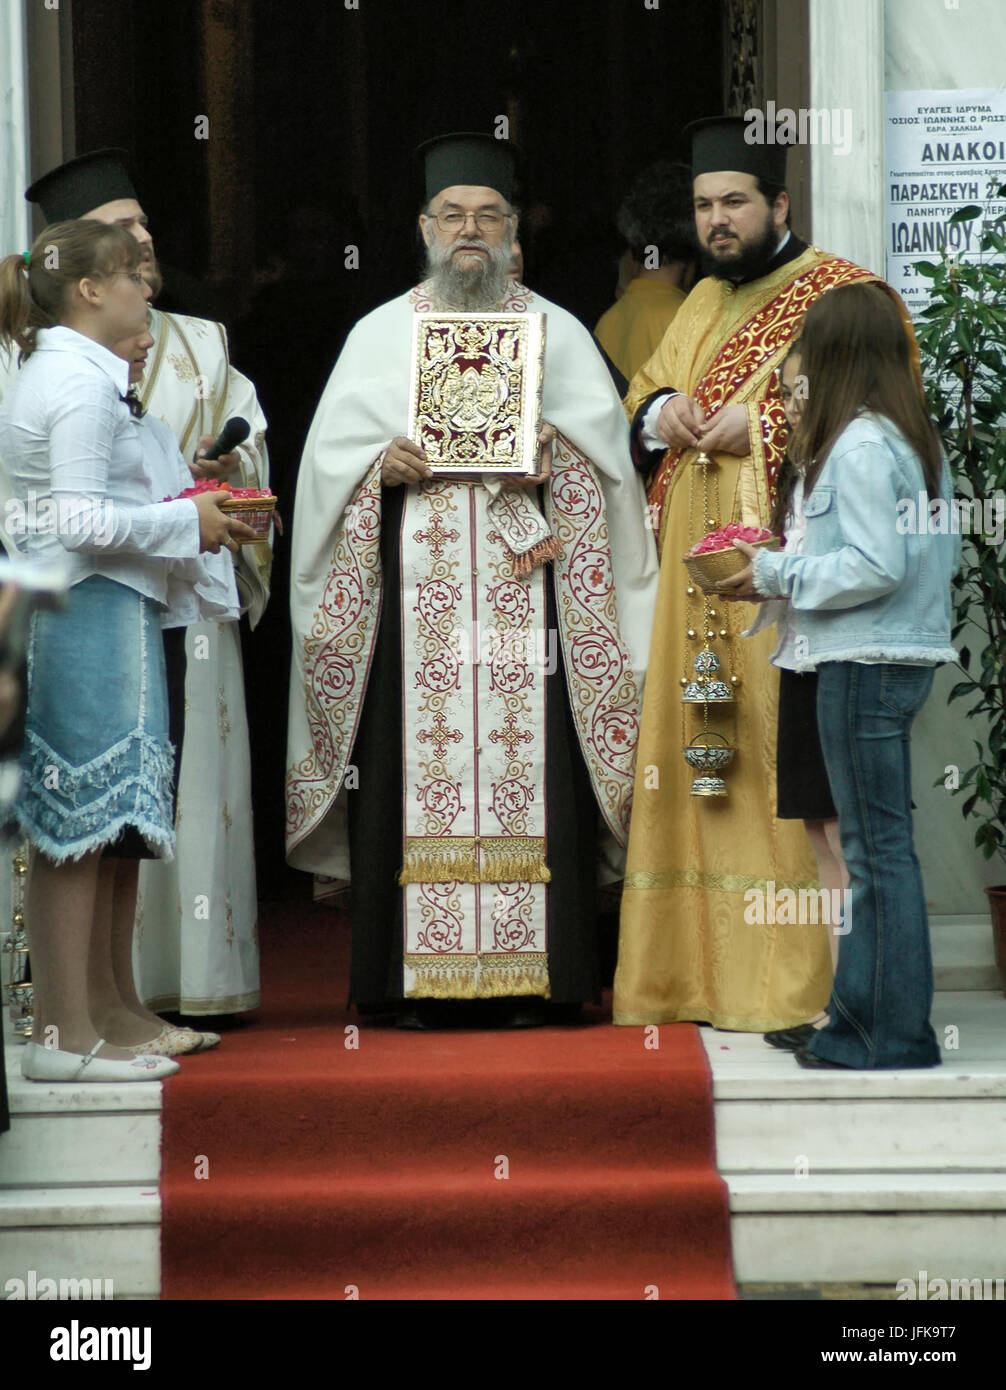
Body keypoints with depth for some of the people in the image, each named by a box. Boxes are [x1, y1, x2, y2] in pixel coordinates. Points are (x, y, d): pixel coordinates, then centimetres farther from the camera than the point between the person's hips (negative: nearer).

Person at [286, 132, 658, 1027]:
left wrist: (553, 452, -12)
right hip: (417, 588, 0)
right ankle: (420, 979, -3)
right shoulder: (382, 332, 16)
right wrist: (382, 463, -10)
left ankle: (532, 974, -4)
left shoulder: (557, 331, 15)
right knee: (417, 765, -6)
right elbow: (332, 451, 9)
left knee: (527, 768, -7)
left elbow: (607, 440, 7)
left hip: (525, 585, 0)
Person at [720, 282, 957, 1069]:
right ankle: (858, 1027, 18)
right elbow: (946, 555, 16)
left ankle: (901, 1039, 0)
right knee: (874, 847, 12)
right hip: (909, 657, 10)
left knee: (880, 850, -5)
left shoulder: (858, 444, -15)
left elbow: (877, 566, -20)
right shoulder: (920, 439, 13)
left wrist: (778, 574, -10)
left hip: (865, 665, -10)